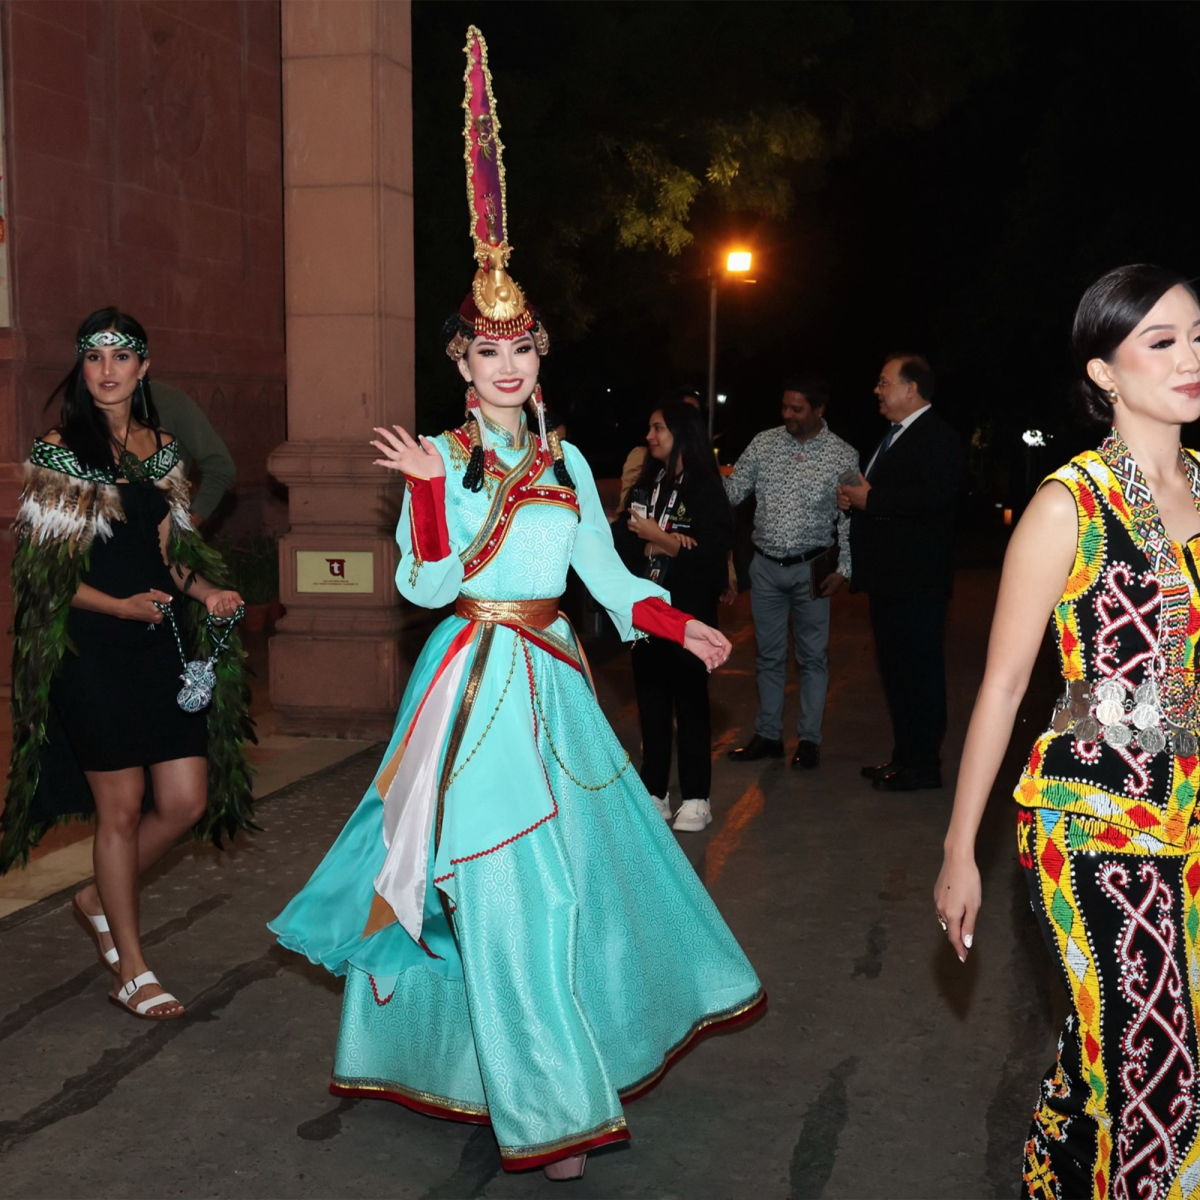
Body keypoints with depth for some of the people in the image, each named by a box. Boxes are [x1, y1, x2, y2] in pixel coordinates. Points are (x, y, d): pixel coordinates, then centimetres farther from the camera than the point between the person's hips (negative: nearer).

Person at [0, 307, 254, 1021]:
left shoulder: (163, 450, 11)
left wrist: (206, 590, -3)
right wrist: (120, 605, -18)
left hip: (162, 641, 5)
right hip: (92, 648, -5)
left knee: (189, 801, 3)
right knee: (121, 807, 2)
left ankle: (102, 898, 31)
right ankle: (131, 969, 17)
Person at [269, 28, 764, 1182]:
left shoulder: (567, 460, 11)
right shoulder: (438, 458, -3)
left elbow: (606, 569, 9)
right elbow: (424, 582, -12)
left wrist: (679, 625, -3)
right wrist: (432, 484, -24)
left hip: (552, 677, 5)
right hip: (476, 682, -5)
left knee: (586, 859, 12)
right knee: (501, 886, -5)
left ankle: (599, 1042, 33)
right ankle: (545, 1108, 1)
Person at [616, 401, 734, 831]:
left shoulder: (704, 489, -7)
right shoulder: (646, 484, 10)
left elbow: (710, 554, -17)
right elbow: (627, 543, 2)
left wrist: (655, 535, -12)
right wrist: (662, 545, -15)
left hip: (687, 613, -5)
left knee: (690, 701, 1)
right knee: (651, 702, 8)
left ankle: (696, 799, 9)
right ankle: (655, 793, 18)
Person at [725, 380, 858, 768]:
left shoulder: (843, 455, -6)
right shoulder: (763, 443, 0)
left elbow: (850, 518, -4)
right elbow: (732, 492, 1)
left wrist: (843, 569, -9)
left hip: (810, 568, -3)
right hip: (765, 565, 3)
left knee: (812, 656, 6)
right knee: (768, 655, 11)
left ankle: (809, 739, 15)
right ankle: (768, 736, 20)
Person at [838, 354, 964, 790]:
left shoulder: (937, 438, -13)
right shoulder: (894, 436, 19)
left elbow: (932, 497, -27)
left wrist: (870, 499, -20)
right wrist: (853, 497, 4)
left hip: (916, 581, -10)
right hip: (888, 577, 10)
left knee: (918, 671, -4)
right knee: (895, 670, 15)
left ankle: (922, 765, 4)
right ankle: (904, 756, 25)